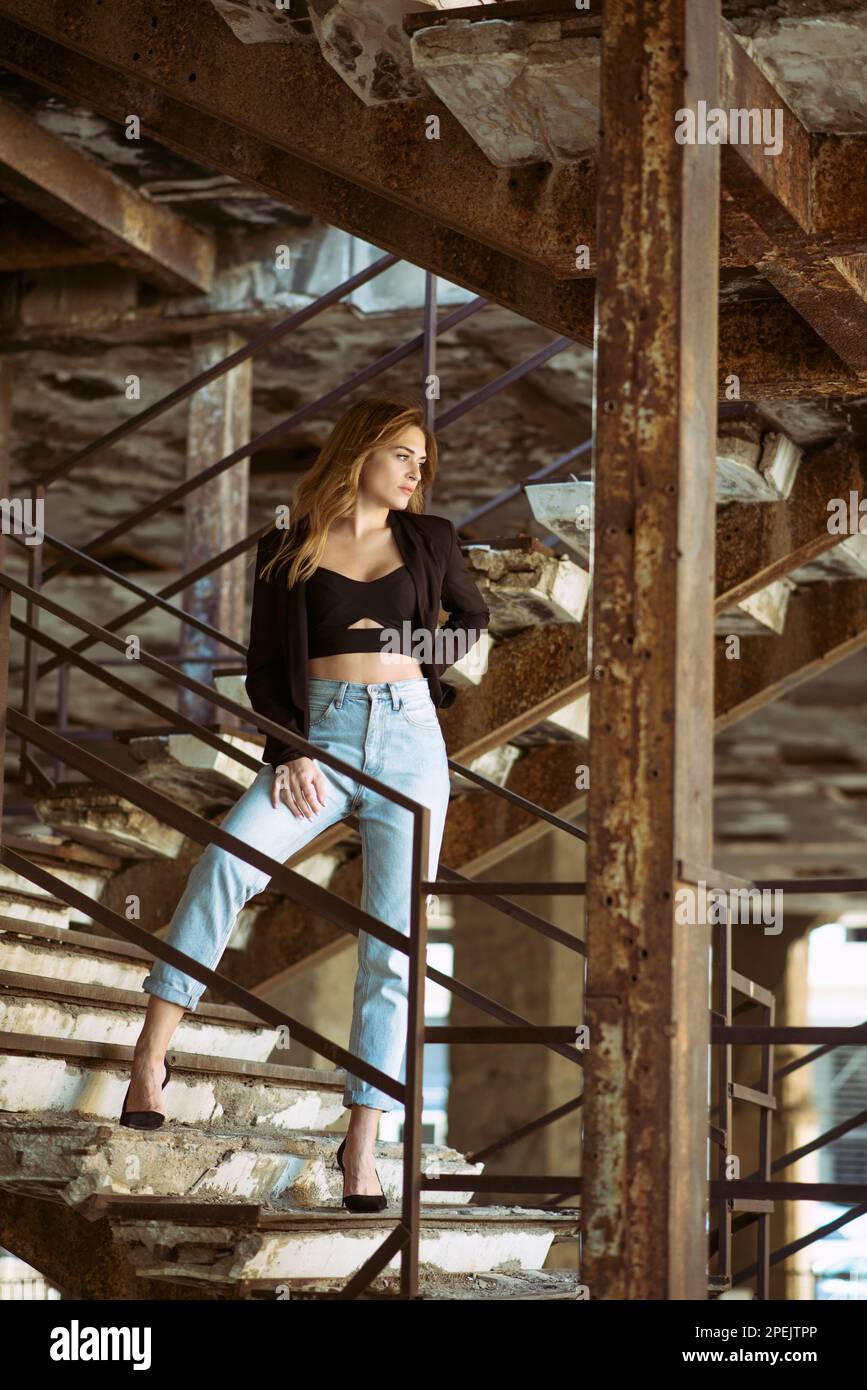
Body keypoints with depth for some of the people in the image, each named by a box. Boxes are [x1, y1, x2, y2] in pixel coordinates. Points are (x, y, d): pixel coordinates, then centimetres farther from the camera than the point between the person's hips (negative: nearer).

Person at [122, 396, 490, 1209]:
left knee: (393, 944, -7)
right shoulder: (288, 551, 7)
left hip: (409, 740, 2)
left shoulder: (429, 542, 13)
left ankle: (362, 1142, -6)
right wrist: (287, 754, -11)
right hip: (318, 735, -2)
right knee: (228, 858, -30)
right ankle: (153, 1052, -30)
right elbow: (264, 666, 4)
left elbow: (472, 618, 27)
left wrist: (420, 655, 7)